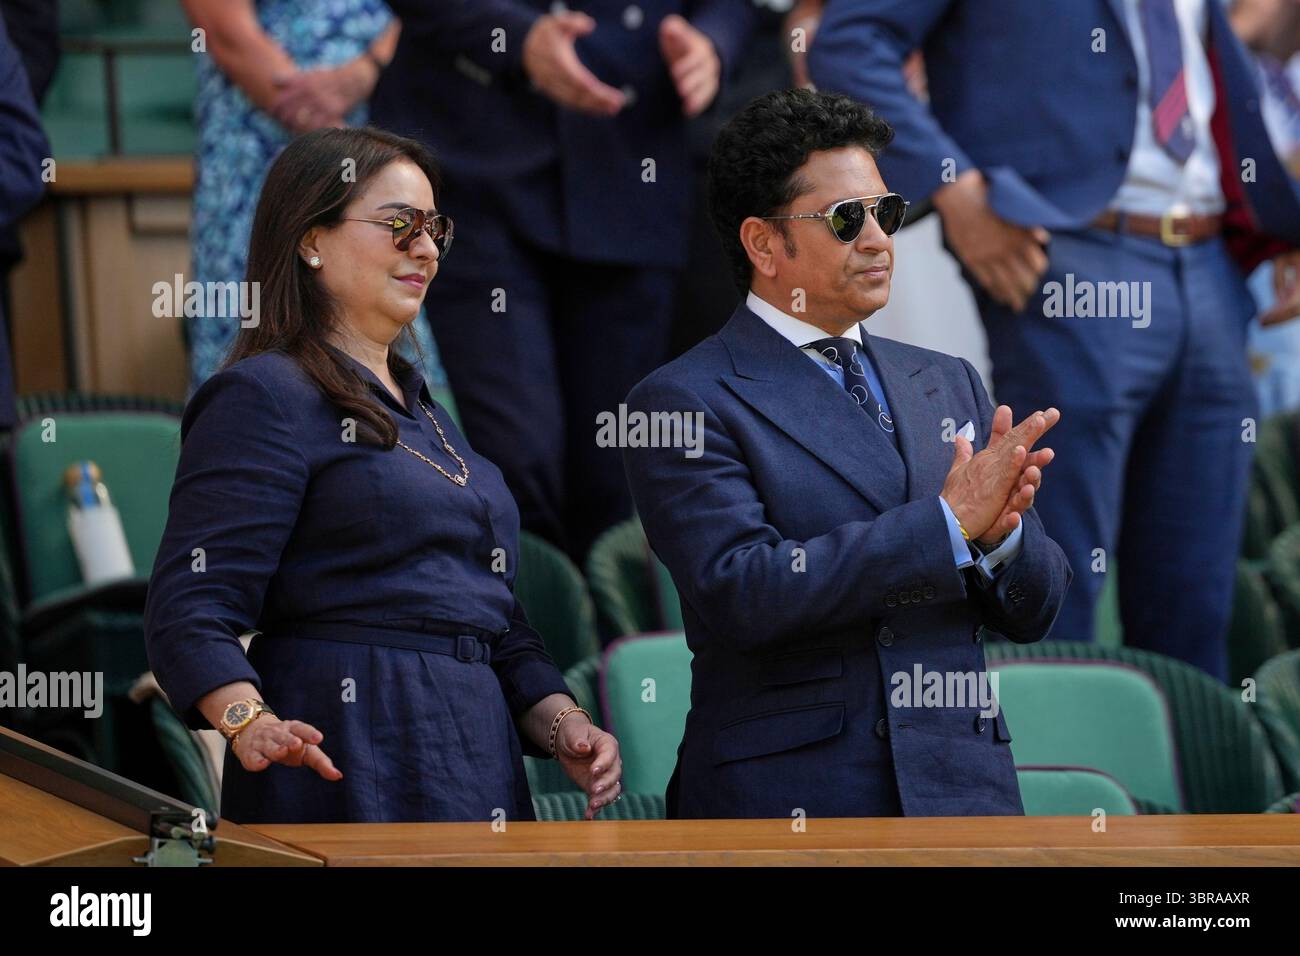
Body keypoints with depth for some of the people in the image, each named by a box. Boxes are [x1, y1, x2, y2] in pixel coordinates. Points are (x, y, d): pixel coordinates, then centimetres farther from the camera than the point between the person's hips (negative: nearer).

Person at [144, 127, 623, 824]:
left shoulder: (424, 414, 22)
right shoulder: (264, 397, -6)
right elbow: (190, 609, -16)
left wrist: (560, 722, 7)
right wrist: (248, 722, -34)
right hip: (347, 767, -8)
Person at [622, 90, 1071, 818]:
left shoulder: (950, 385, 13)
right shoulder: (684, 403, -3)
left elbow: (1034, 612, 12)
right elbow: (739, 589, -17)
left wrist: (1000, 528, -10)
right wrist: (950, 521, -15)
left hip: (963, 787, 5)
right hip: (785, 796, -4)